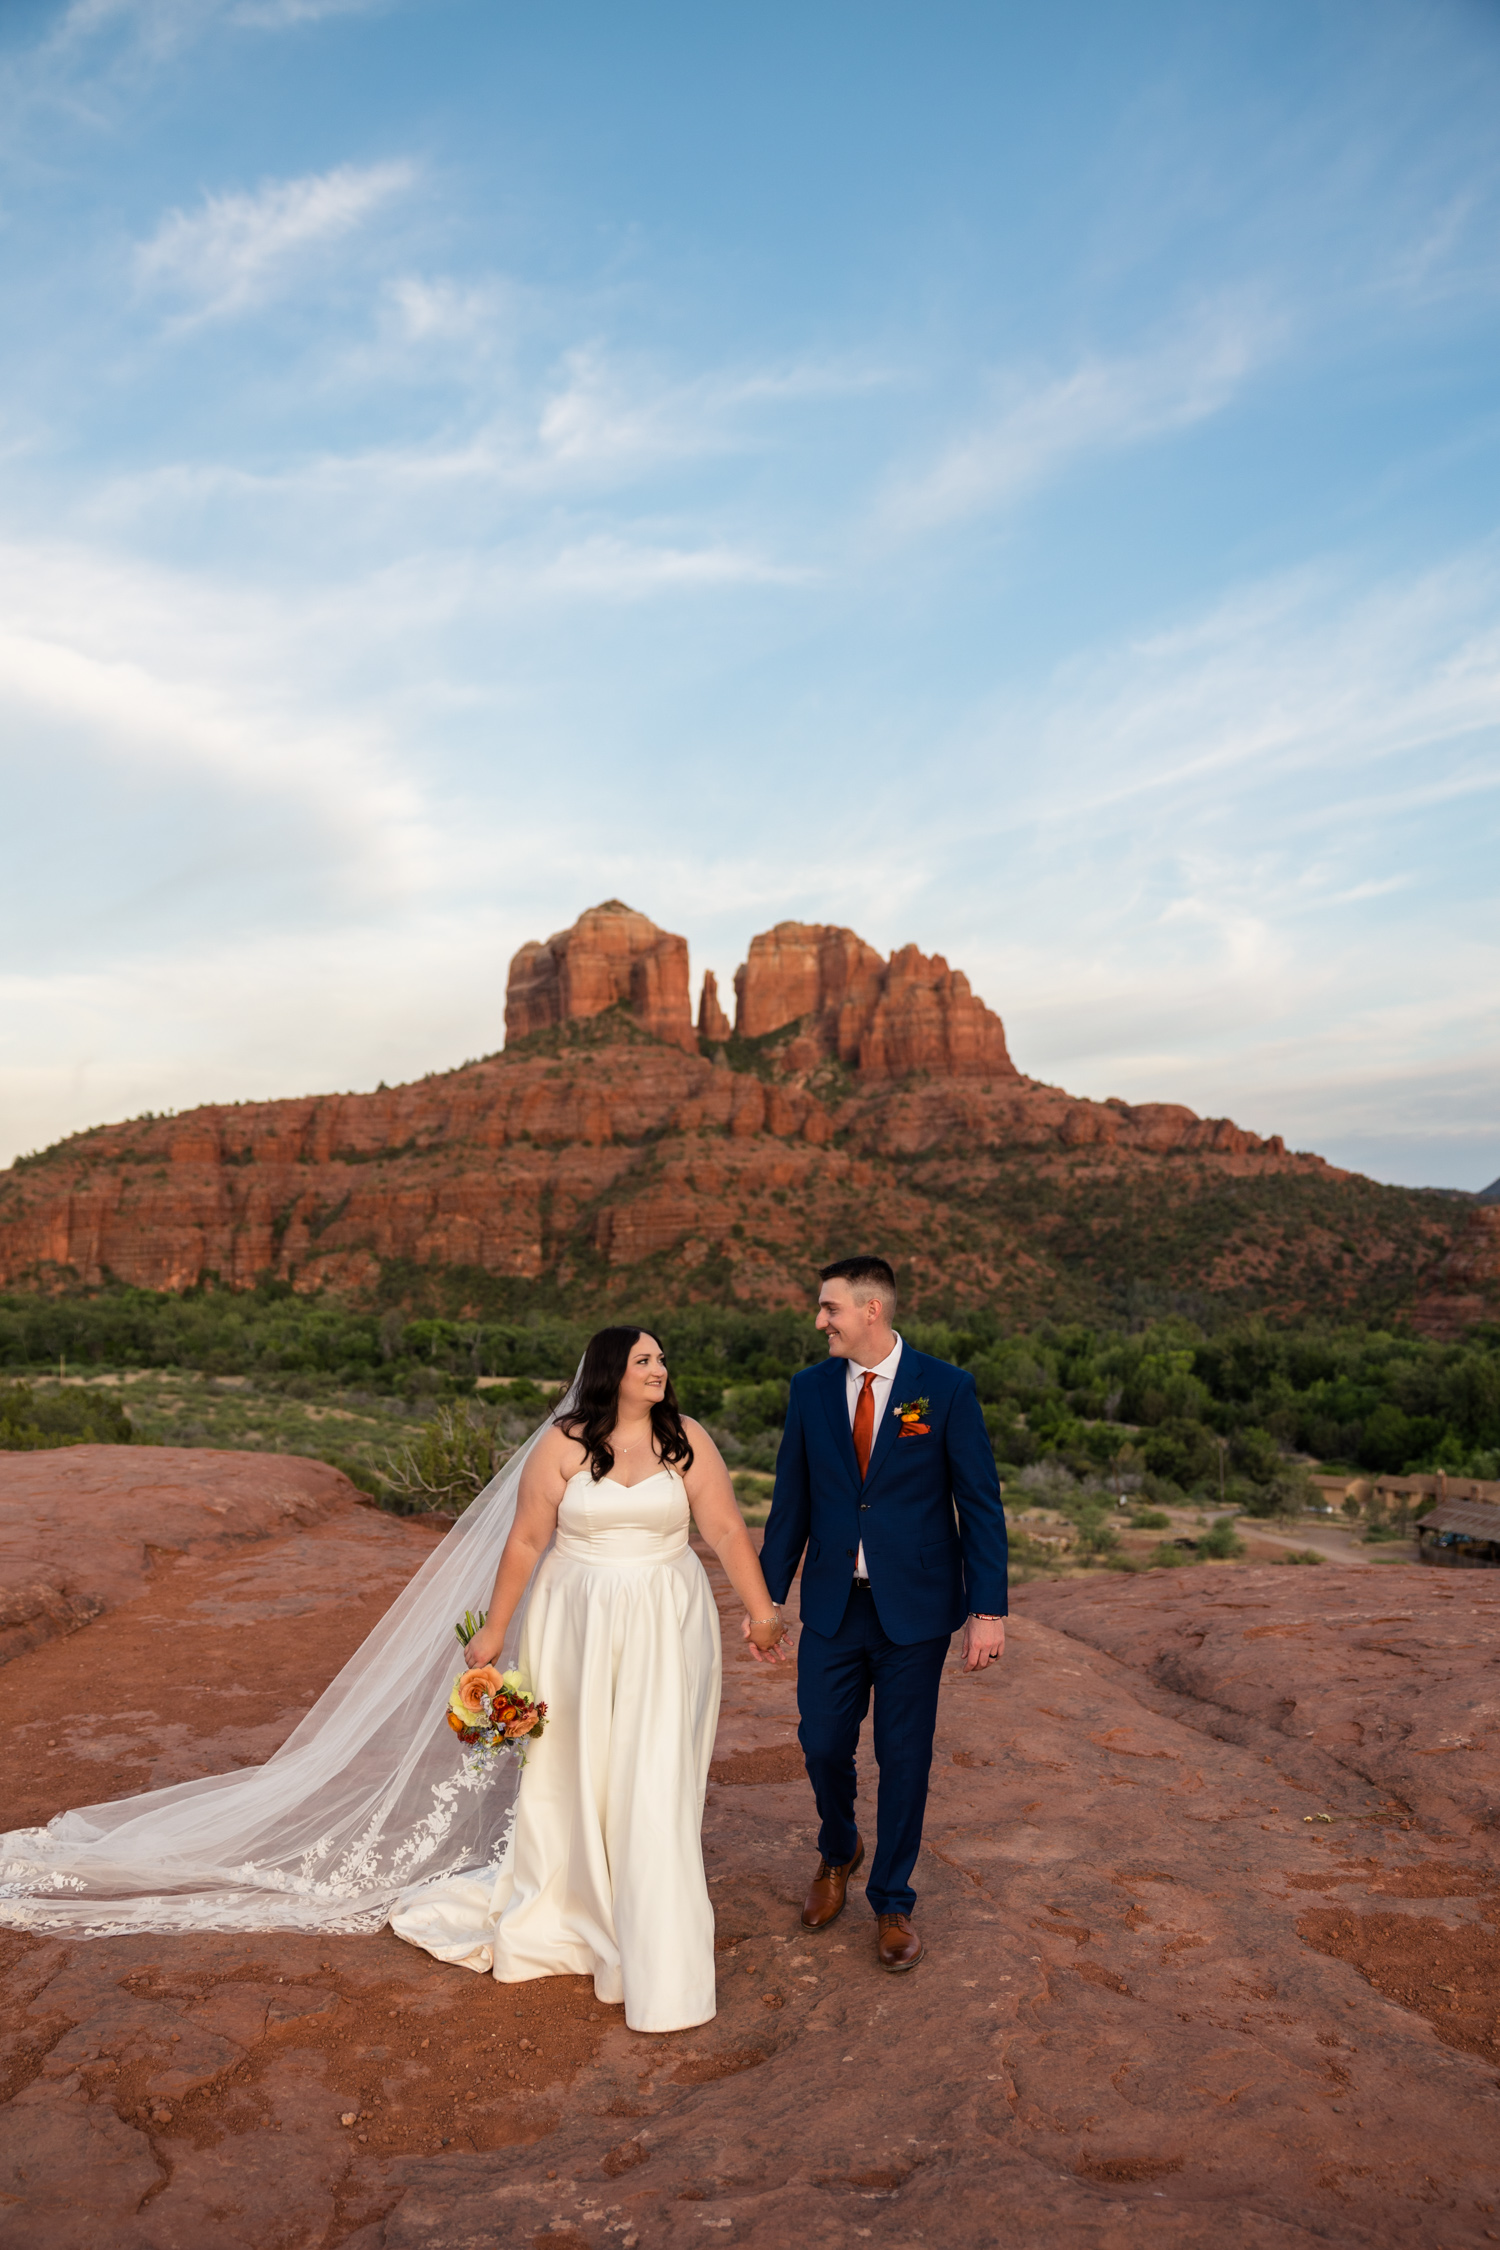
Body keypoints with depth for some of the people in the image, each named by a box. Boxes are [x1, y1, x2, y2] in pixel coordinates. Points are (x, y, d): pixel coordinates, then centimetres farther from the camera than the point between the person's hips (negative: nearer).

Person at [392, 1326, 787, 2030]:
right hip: (578, 1626, 0)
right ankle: (554, 1912, 38)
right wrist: (493, 1630, 2)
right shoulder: (563, 1444, -6)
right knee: (573, 1771, 13)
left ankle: (658, 1966, 17)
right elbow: (526, 1540, -2)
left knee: (656, 1780, 2)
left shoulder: (687, 1440, -4)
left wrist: (761, 1609, -9)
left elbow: (727, 1530, -5)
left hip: (665, 1629, 0)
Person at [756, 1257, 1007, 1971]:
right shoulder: (810, 1388, 0)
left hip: (915, 1608, -2)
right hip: (832, 1603, 3)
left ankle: (892, 1903, 30)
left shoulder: (947, 1388, -10)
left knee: (905, 1756, 8)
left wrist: (987, 1610, -10)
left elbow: (980, 1503, -7)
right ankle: (839, 1852, 40)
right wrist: (768, 1596, 5)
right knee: (822, 1744, 8)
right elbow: (791, 1499, 6)